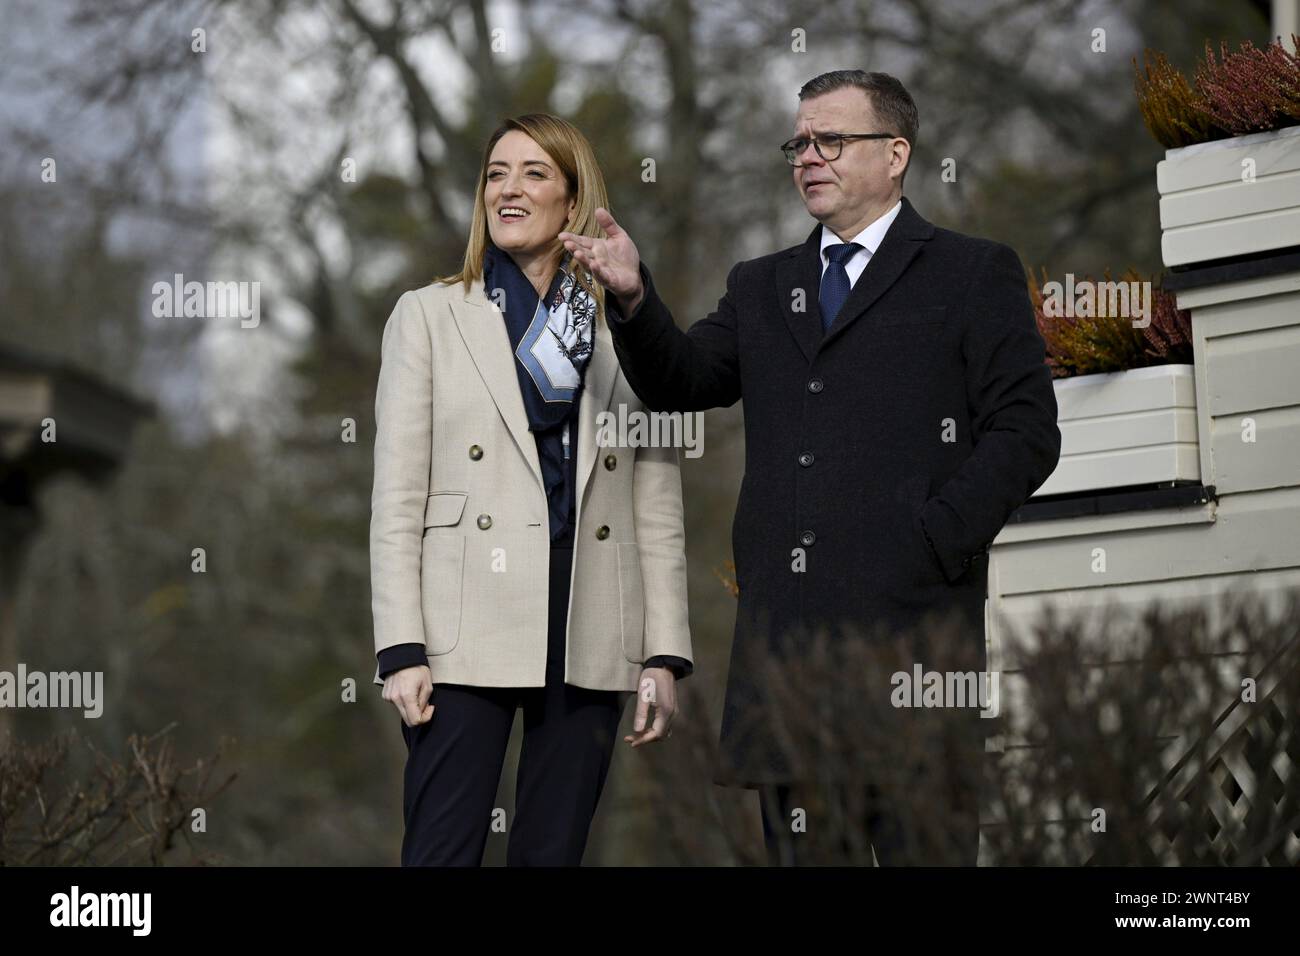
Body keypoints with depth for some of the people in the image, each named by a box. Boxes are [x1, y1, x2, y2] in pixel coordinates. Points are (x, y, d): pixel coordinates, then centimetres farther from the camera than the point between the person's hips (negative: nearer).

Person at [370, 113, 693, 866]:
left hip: (590, 645, 2)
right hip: (468, 633, -2)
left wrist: (664, 654, 1)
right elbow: (398, 495, 2)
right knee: (443, 851, -6)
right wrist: (401, 649, -8)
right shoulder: (430, 316, 7)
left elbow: (659, 507, 9)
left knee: (555, 853, 5)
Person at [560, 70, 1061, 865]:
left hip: (910, 624, -5)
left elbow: (1026, 432, -1)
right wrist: (634, 298, -8)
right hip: (784, 635, 5)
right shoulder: (762, 288, 23)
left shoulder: (974, 275, 7)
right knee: (798, 849, 6)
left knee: (926, 851, -7)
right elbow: (681, 382, 10)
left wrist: (932, 543, -11)